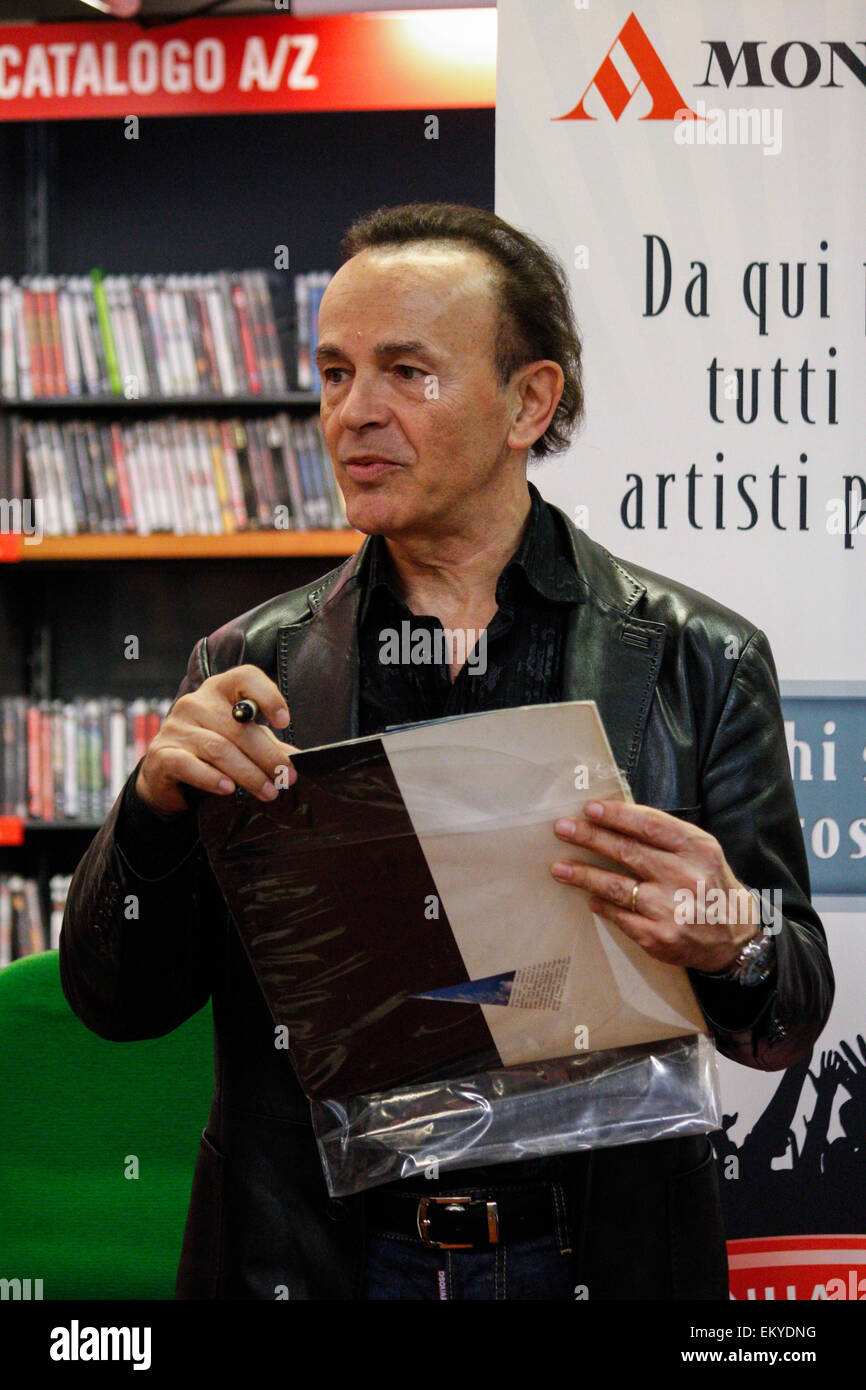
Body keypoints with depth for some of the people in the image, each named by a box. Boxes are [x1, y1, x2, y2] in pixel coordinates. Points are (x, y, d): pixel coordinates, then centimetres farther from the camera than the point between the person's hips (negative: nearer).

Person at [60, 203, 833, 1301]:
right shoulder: (247, 667, 1)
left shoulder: (700, 663, -4)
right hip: (313, 1259, 1)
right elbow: (113, 1002, 0)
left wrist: (730, 948, -24)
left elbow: (790, 1021, -1)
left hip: (593, 1258, -1)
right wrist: (158, 804, -18)